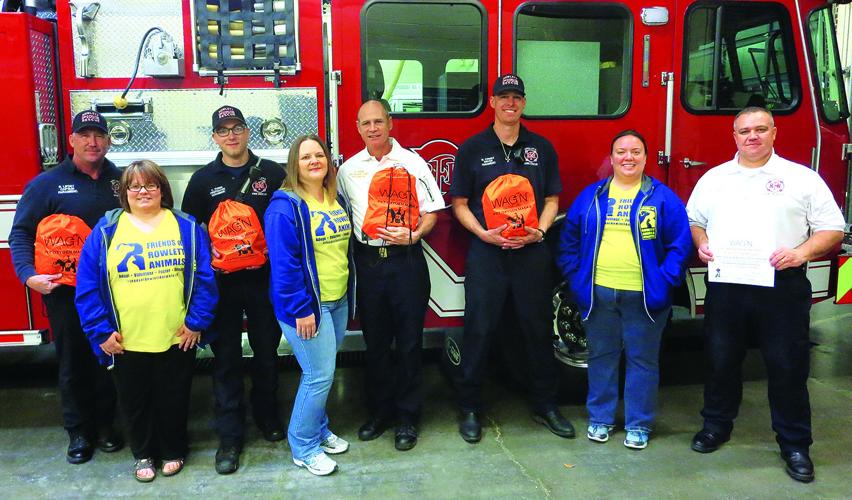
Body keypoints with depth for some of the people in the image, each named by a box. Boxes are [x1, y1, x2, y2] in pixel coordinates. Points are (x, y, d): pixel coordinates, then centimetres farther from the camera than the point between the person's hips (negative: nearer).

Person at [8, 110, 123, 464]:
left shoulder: (122, 181, 6)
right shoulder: (47, 183, -2)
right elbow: (21, 233, -2)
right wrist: (28, 275, -15)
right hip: (65, 291, -2)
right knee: (72, 362, 8)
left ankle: (105, 424, 27)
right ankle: (78, 431, 22)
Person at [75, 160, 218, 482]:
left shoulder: (186, 227, 0)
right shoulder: (106, 230, 0)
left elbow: (204, 277, -2)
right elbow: (87, 286, -1)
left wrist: (197, 321, -8)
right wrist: (101, 331, -7)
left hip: (177, 338, -1)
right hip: (126, 342, 1)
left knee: (173, 400, 14)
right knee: (135, 402, 16)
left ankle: (173, 451, 36)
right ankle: (143, 454, 37)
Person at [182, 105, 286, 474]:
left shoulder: (272, 173, 2)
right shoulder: (203, 179, 4)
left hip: (265, 278, 0)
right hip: (221, 281, 0)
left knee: (267, 351, 12)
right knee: (226, 358, 4)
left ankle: (267, 416, 33)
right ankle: (229, 437, 14)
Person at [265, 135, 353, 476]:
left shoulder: (336, 200, 10)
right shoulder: (286, 206, -14)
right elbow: (284, 263, -18)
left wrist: (350, 294, 16)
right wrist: (300, 309, -19)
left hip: (338, 301, 7)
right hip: (307, 304, -7)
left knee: (323, 372, 17)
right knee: (319, 375, -4)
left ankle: (319, 430, 35)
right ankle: (304, 447, 13)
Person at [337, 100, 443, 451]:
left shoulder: (412, 162, 1)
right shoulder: (349, 169, 9)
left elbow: (431, 210, 0)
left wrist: (414, 235, -18)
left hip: (406, 260, -2)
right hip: (368, 261, 3)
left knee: (409, 341, 2)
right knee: (375, 342, 10)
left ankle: (407, 418, 15)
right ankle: (379, 412, 24)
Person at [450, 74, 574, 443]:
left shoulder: (542, 148, 10)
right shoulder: (472, 149, 4)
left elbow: (552, 199, 11)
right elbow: (460, 203, 3)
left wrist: (539, 230, -8)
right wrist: (483, 232, -13)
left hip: (531, 252, 2)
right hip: (486, 251, -2)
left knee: (538, 328, 9)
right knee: (479, 329, 1)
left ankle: (545, 405, 24)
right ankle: (469, 408, 15)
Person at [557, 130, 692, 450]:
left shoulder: (663, 198, 2)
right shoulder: (591, 196, 8)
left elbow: (680, 244, 1)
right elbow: (569, 241, 12)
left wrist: (664, 282, -8)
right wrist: (575, 278, 3)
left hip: (644, 296, -2)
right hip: (598, 293, 2)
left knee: (642, 360, 7)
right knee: (601, 357, 12)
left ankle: (638, 424, 21)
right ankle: (600, 418, 27)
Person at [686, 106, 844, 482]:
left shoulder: (802, 179, 2)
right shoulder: (714, 178, 11)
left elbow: (832, 229, 1)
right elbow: (693, 219, 19)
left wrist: (802, 252, -16)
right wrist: (701, 244, -1)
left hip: (781, 286, -2)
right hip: (724, 285, 3)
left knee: (788, 366, 4)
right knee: (721, 360, 12)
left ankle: (795, 444, 20)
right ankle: (717, 425, 31)